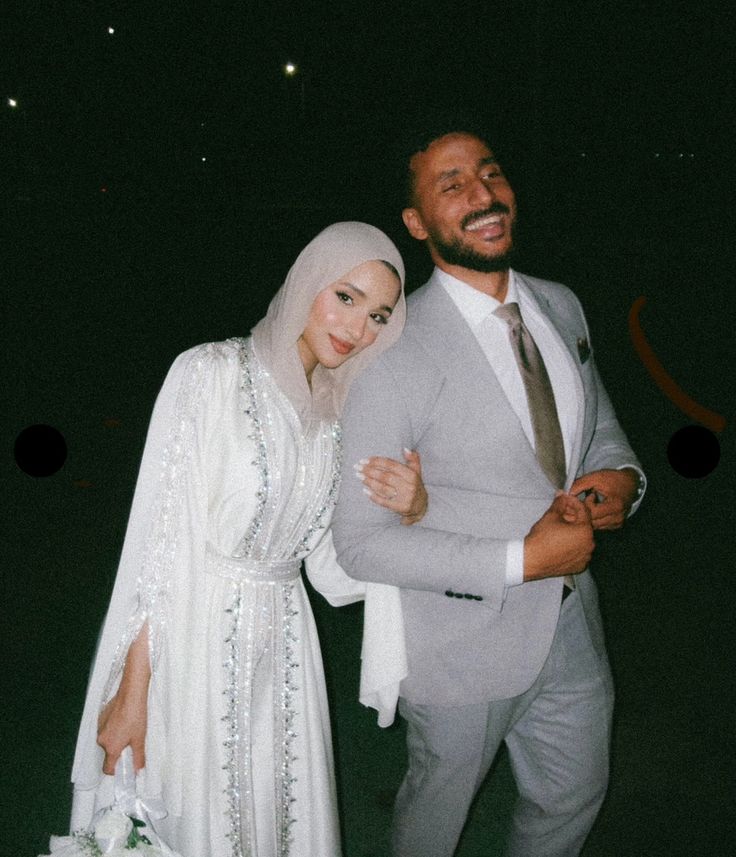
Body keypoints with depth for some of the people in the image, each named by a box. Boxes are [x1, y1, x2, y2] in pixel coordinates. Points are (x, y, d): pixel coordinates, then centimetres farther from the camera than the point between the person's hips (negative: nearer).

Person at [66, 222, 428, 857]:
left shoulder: (337, 414, 6)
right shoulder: (210, 373, -11)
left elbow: (329, 560, 6)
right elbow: (158, 530, -14)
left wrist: (411, 510, -12)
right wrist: (132, 688, -16)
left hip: (282, 640, 5)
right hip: (193, 634, -5)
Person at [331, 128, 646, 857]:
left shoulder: (560, 307, 0)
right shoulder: (396, 351, -22)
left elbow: (599, 426, 15)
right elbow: (361, 542, -22)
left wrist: (623, 479, -9)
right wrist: (521, 560, -24)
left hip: (570, 623, 6)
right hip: (463, 642, -6)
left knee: (573, 797, 26)